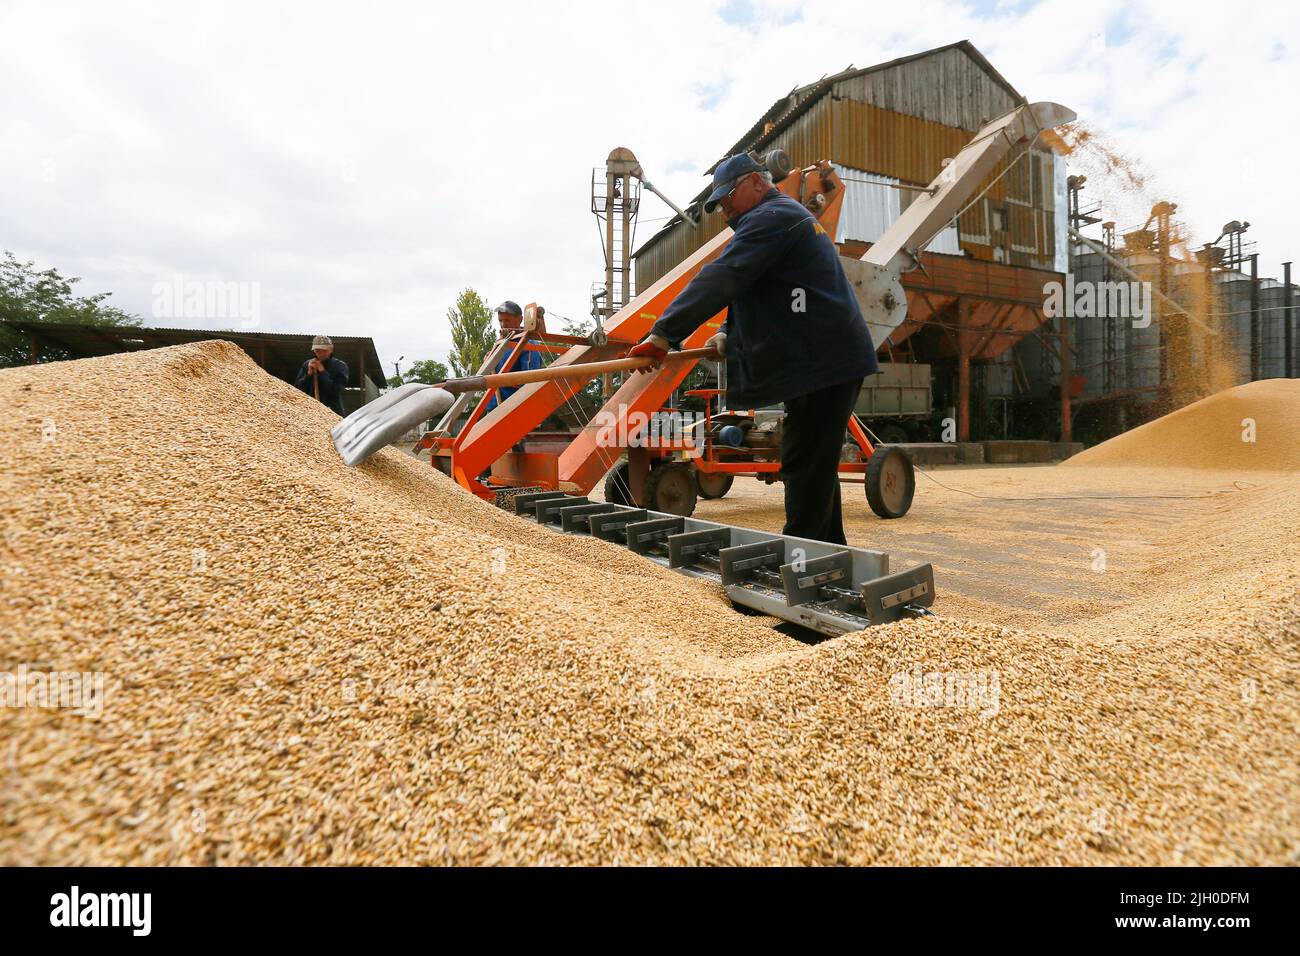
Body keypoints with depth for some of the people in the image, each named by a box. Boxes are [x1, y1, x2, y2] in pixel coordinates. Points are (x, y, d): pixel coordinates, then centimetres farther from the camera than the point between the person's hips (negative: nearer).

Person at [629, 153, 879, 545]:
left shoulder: (771, 217, -9)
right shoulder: (791, 215, 25)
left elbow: (722, 278, -22)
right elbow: (749, 289, 25)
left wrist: (663, 334, -25)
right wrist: (729, 333, 8)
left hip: (822, 362, -11)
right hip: (829, 361, 11)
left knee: (805, 467, -10)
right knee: (816, 466, 14)